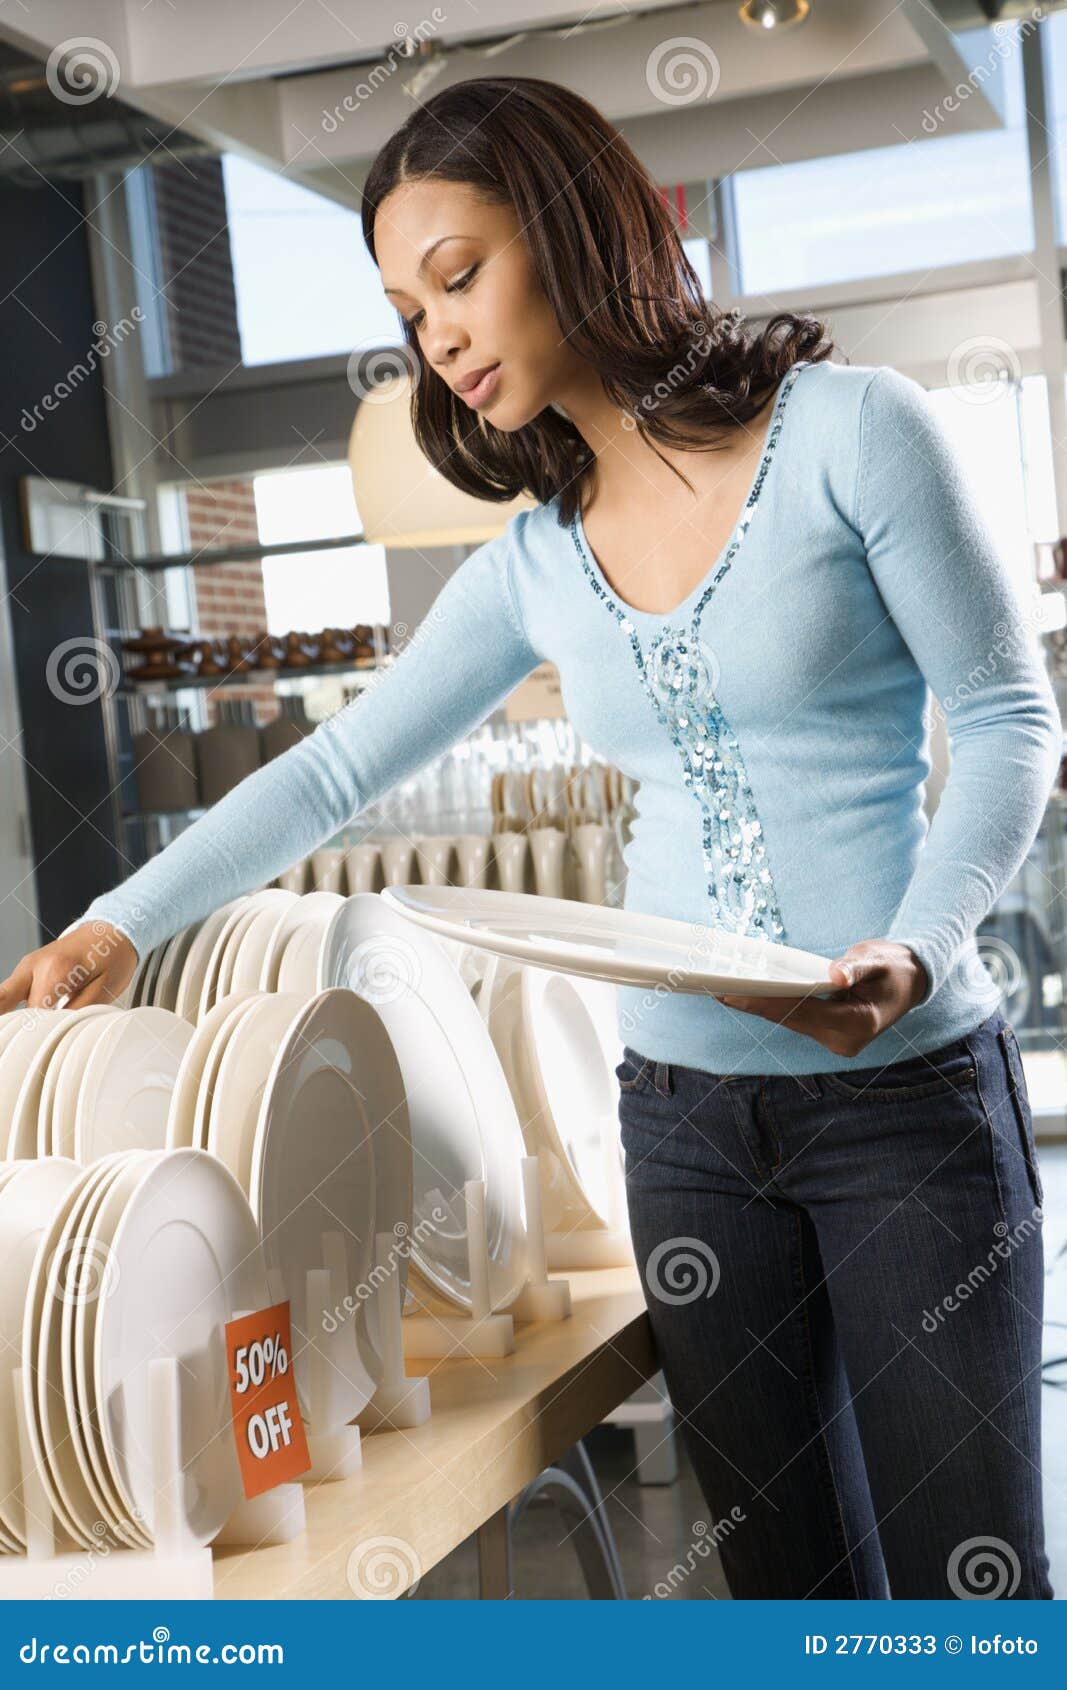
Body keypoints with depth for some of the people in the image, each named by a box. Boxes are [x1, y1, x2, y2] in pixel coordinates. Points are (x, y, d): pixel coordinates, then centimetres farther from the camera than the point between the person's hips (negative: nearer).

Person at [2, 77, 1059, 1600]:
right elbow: (338, 768, 13)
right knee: (786, 1561, 10)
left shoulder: (849, 428, -6)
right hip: (684, 1112, 4)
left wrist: (915, 950, -19)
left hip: (908, 1089, -4)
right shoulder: (537, 565, 8)